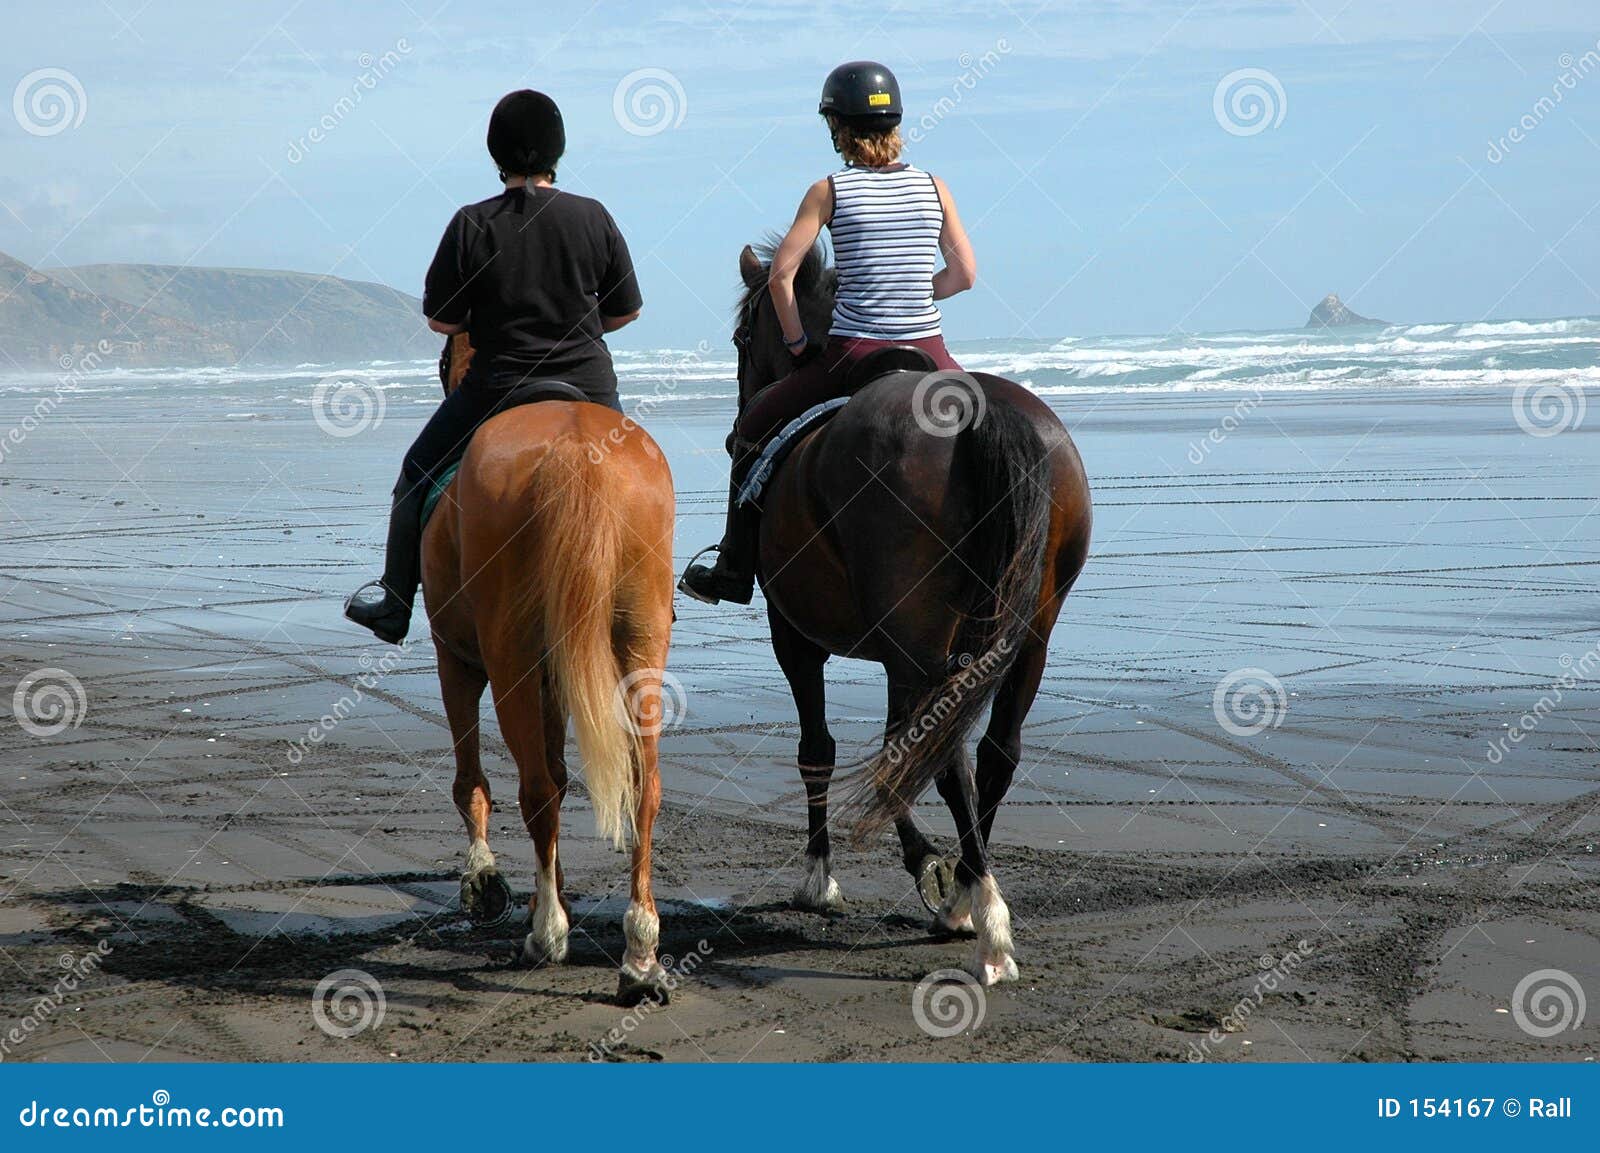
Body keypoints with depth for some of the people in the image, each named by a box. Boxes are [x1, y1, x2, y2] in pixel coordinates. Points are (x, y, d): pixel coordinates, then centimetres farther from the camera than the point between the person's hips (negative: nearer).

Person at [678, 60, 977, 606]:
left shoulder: (829, 191, -2)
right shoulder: (933, 187, 6)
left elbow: (780, 273, -8)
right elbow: (964, 274, 7)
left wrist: (797, 343, 4)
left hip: (851, 355, -2)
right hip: (928, 355, 2)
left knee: (753, 428, 18)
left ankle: (732, 573, 18)